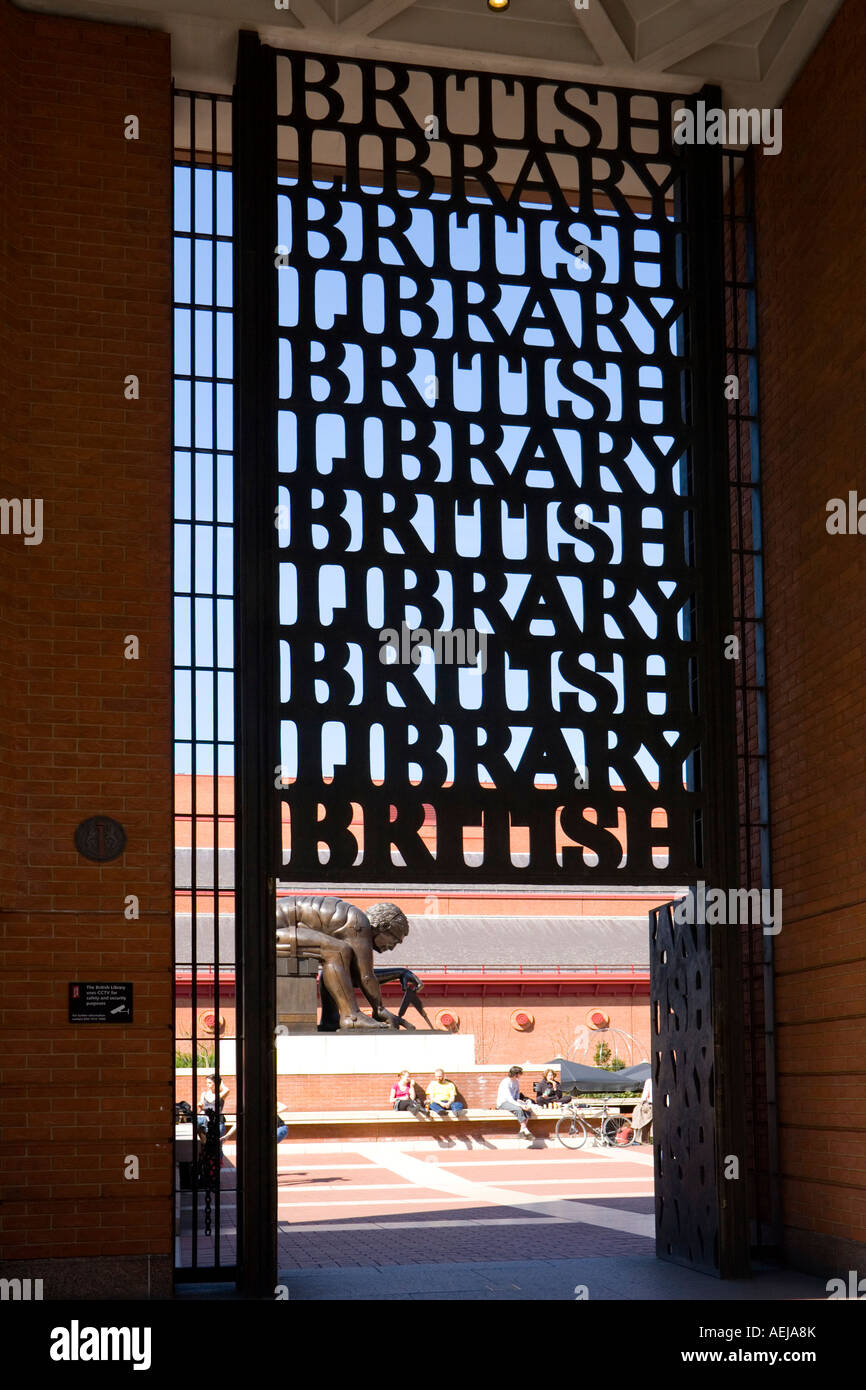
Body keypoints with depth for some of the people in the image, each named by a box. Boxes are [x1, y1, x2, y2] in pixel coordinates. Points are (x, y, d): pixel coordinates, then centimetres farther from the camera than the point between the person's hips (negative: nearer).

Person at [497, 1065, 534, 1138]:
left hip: (513, 1101, 7)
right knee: (519, 1109, -35)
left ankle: (523, 1129, -25)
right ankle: (525, 1129, -31)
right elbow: (509, 1098, -26)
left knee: (528, 1107, -21)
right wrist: (520, 1105, -34)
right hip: (503, 1103, -7)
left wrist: (518, 1099, 1)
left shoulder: (516, 1081, 7)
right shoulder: (506, 1082, -19)